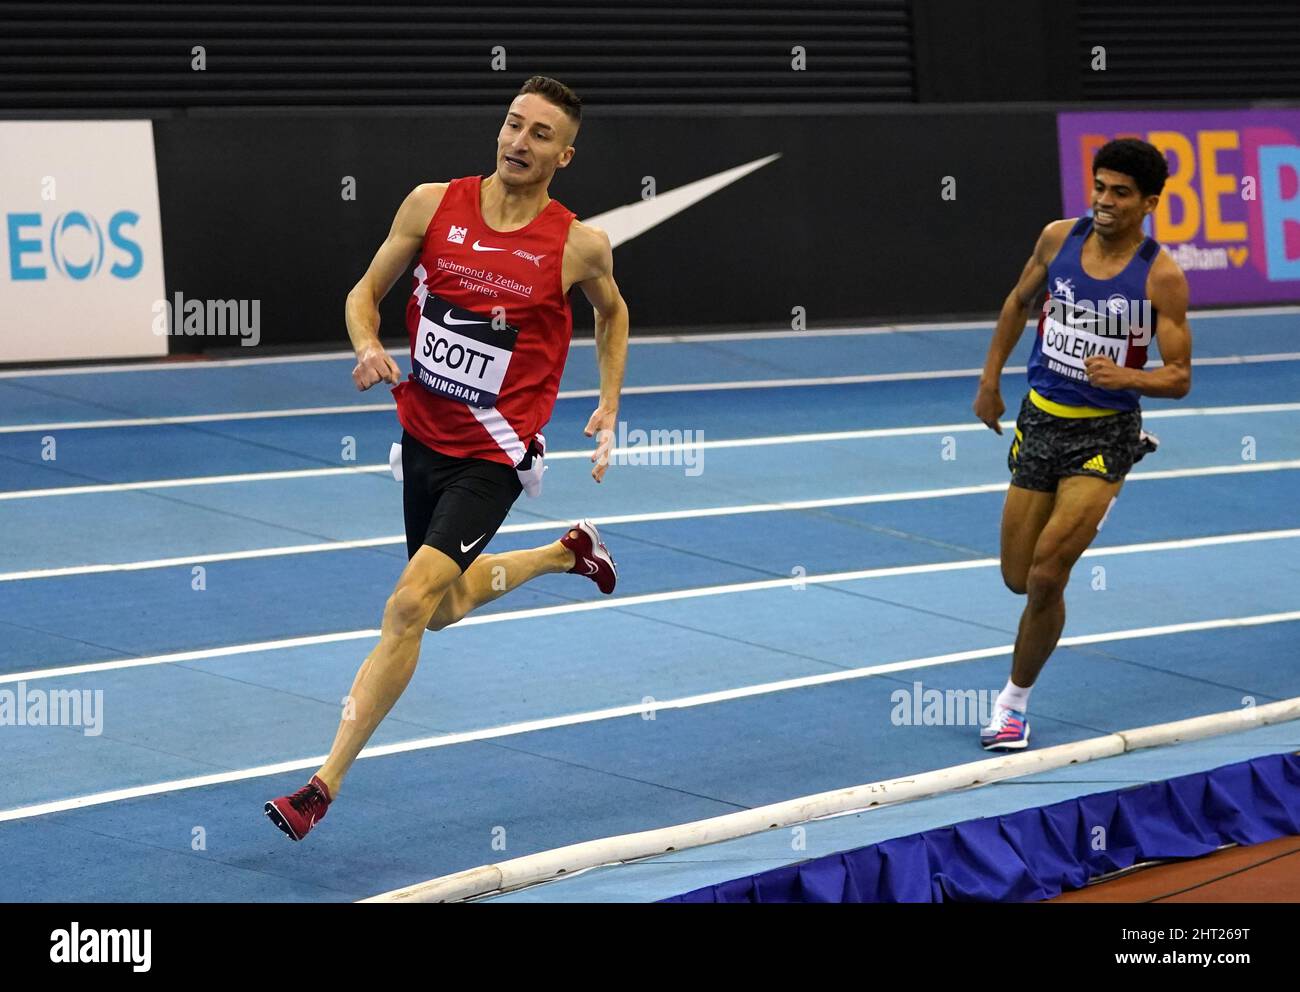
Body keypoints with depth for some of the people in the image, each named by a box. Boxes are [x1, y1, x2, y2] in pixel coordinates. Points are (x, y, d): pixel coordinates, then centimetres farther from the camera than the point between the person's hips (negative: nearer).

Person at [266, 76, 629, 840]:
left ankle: (324, 786, -13)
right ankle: (567, 553, 51)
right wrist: (368, 346, -17)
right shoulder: (434, 204, -5)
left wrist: (609, 411, 5)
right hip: (422, 436, 5)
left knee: (410, 604, -18)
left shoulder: (580, 245, -9)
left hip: (494, 455, -5)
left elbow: (613, 313, 12)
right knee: (446, 607, 22)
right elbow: (367, 292, 4)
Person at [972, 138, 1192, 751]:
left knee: (1046, 577, -15)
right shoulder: (1058, 238, -3)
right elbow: (1020, 302, 17)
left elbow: (1179, 377, -9)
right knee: (1018, 579, 11)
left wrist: (1123, 377, -28)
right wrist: (990, 380, 17)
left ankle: (1014, 702, 5)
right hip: (1040, 421, 4)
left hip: (1104, 433, -4)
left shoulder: (1161, 276, -13)